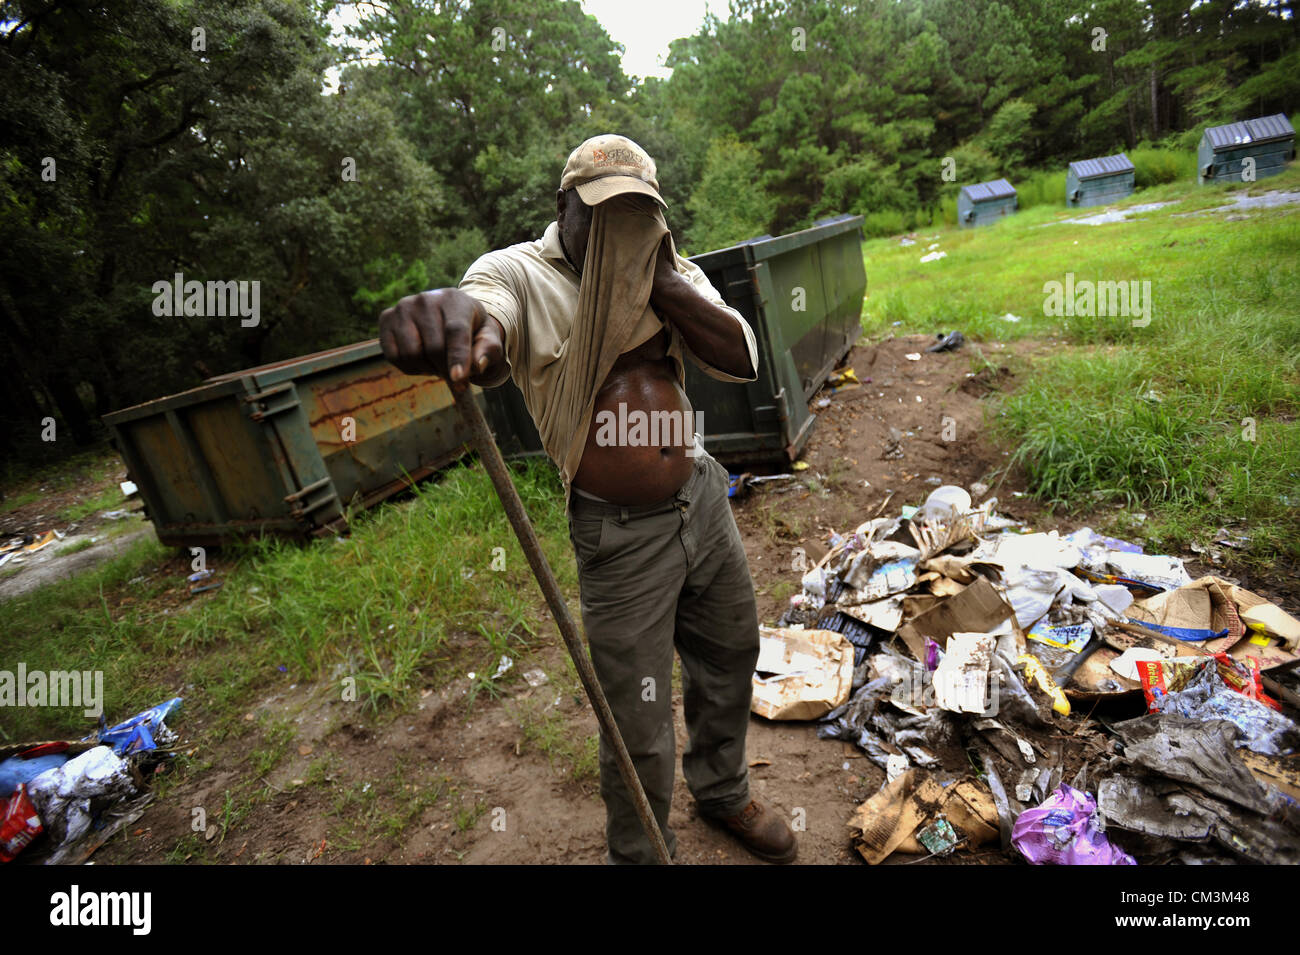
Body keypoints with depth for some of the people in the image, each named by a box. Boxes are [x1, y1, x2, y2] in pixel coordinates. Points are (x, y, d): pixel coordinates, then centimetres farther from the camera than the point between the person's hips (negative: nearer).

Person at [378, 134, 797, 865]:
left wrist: (657, 282, -15)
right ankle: (640, 852, 39)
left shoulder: (675, 272, 6)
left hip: (704, 498, 6)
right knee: (641, 731, 6)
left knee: (730, 656, 22)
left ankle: (722, 790, 53)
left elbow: (742, 360, -7)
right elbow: (483, 351, -32)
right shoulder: (520, 274, -9)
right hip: (622, 536, -5)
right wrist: (451, 319, -56)